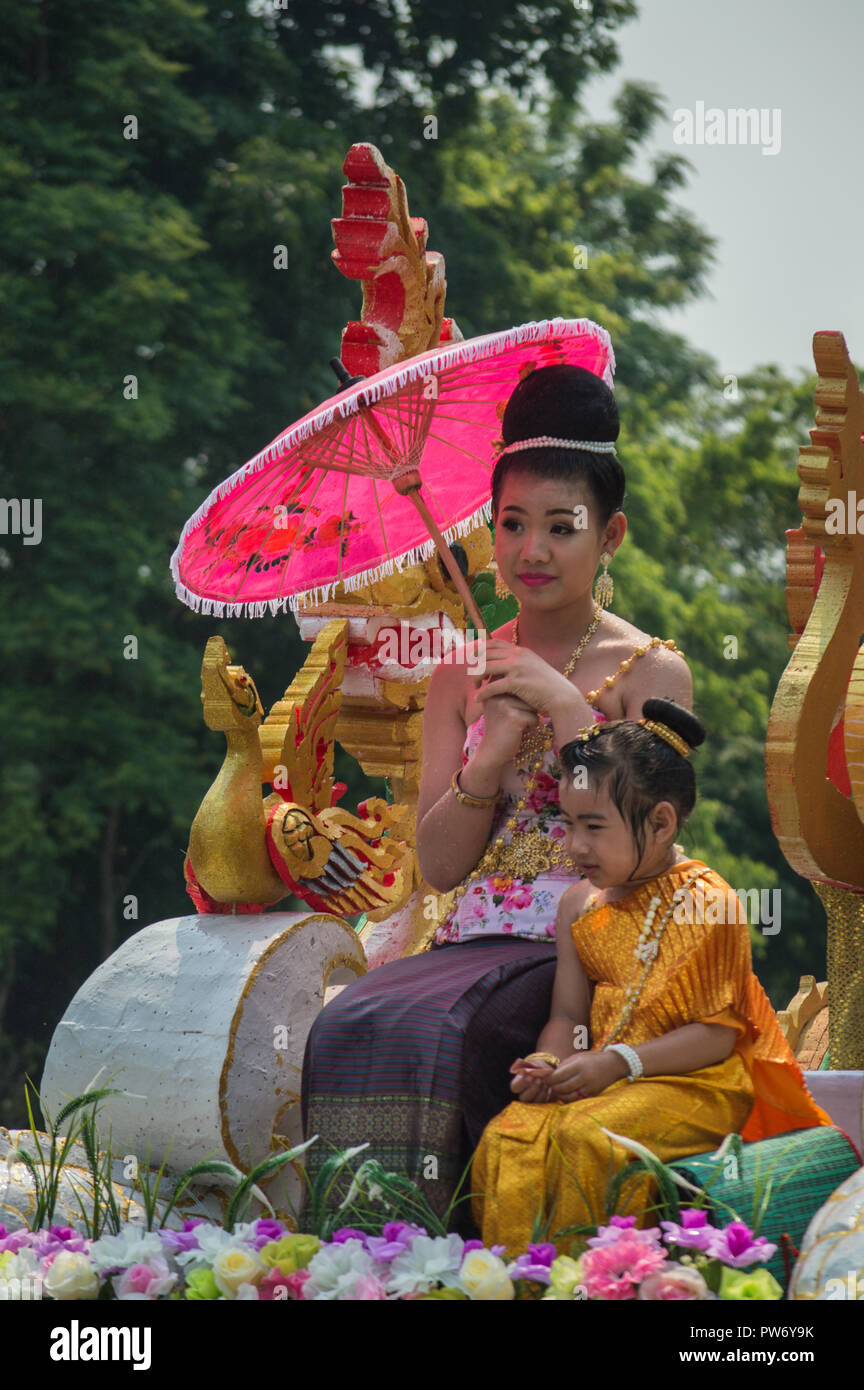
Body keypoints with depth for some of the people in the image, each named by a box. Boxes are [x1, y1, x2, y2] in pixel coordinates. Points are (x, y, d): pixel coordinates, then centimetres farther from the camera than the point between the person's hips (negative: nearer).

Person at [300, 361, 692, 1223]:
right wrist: (496, 749, -8)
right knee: (349, 1026, -26)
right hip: (474, 942, 4)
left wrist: (567, 708, -11)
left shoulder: (651, 671, 3)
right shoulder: (462, 676, 14)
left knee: (440, 1032, -31)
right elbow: (438, 864, 8)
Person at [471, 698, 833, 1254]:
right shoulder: (581, 907, 13)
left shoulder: (707, 903, -8)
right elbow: (568, 1015, 15)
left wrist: (617, 1063, -19)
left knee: (586, 1136, -33)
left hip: (695, 1082, -6)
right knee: (508, 1136, -21)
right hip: (602, 1077, 6)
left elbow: (717, 1035, -11)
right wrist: (546, 1062, -8)